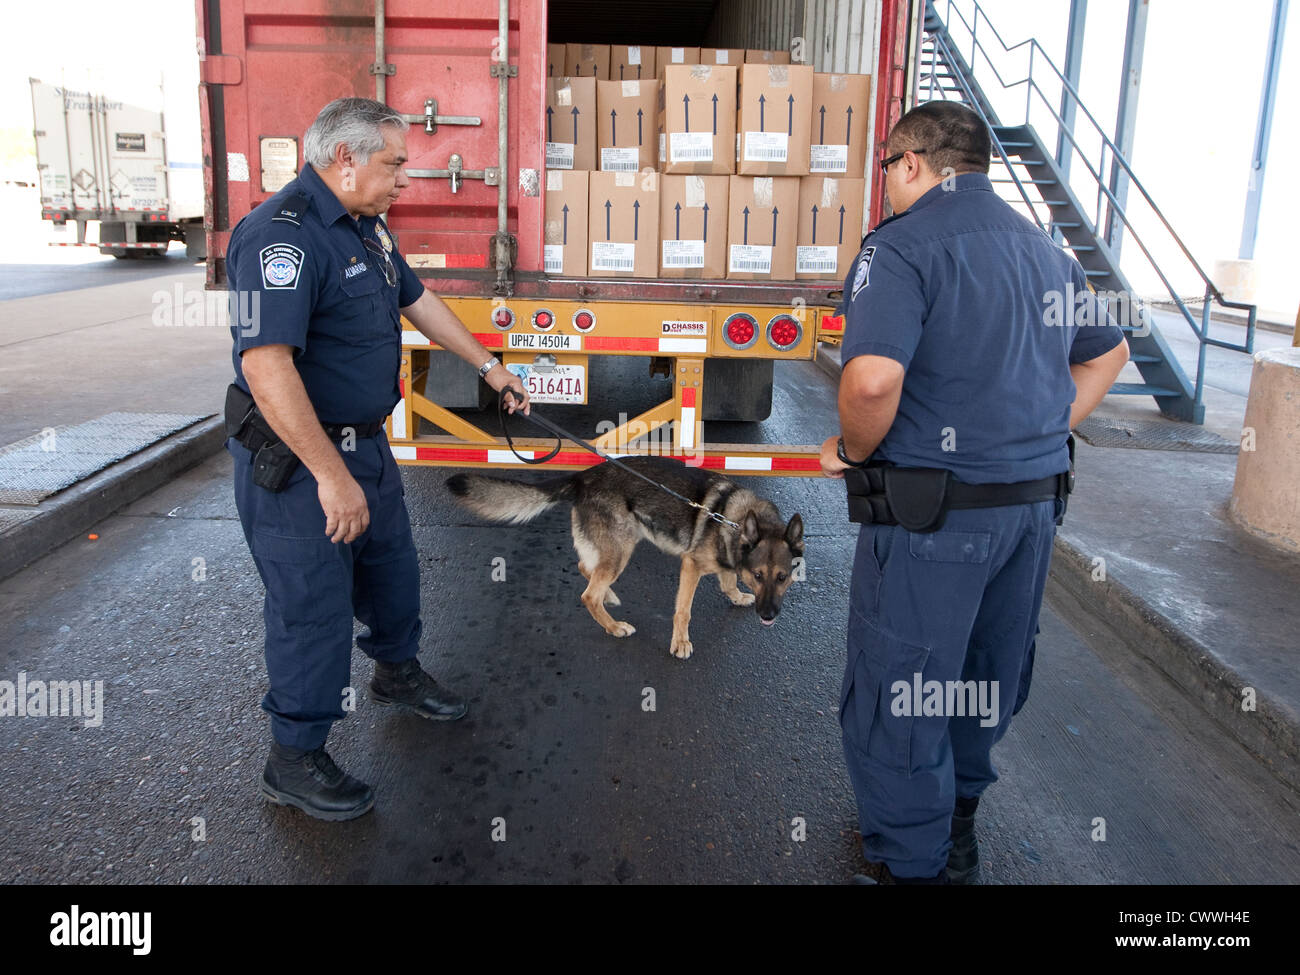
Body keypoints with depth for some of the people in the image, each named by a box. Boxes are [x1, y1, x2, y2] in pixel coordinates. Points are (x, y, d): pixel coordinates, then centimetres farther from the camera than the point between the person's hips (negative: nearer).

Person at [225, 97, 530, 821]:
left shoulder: (366, 227, 8)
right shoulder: (281, 235, -25)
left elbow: (419, 301, 23)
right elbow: (266, 363, -33)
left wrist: (489, 366, 28)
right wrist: (331, 476, -32)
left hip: (365, 442, 10)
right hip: (298, 460, -9)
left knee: (392, 566, 24)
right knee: (314, 606, 2)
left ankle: (399, 672, 49)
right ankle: (295, 759, 20)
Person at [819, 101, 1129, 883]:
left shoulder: (903, 243, -14)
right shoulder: (1042, 246, 12)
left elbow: (874, 378, -30)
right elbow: (1108, 351, 24)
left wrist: (854, 452, -12)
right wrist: (1048, 433, 19)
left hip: (934, 507, -8)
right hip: (1037, 500, 9)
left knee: (896, 696, 7)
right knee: (992, 675, 24)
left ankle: (916, 864, 21)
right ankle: (957, 818, 46)